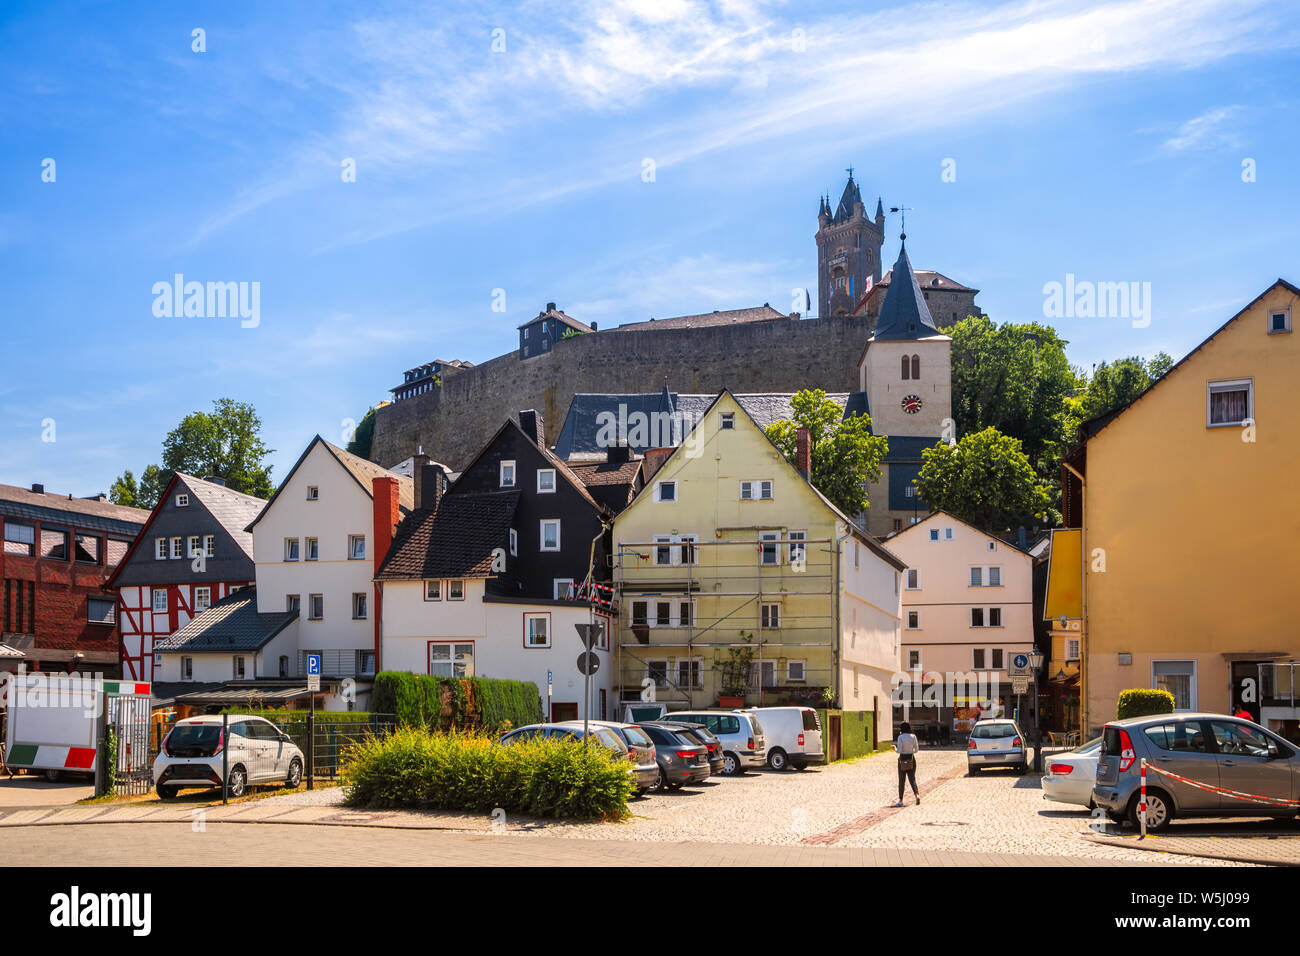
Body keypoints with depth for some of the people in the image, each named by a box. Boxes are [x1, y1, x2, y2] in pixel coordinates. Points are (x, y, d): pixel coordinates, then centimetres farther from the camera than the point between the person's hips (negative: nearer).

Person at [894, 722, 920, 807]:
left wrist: (895, 748, 6)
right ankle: (917, 795, -15)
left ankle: (900, 800, 9)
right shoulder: (913, 736, -1)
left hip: (902, 759, -3)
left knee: (901, 780, 6)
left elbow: (899, 750, -15)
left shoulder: (900, 737, -12)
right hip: (911, 759, 3)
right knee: (912, 779, 9)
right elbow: (916, 749, 4)